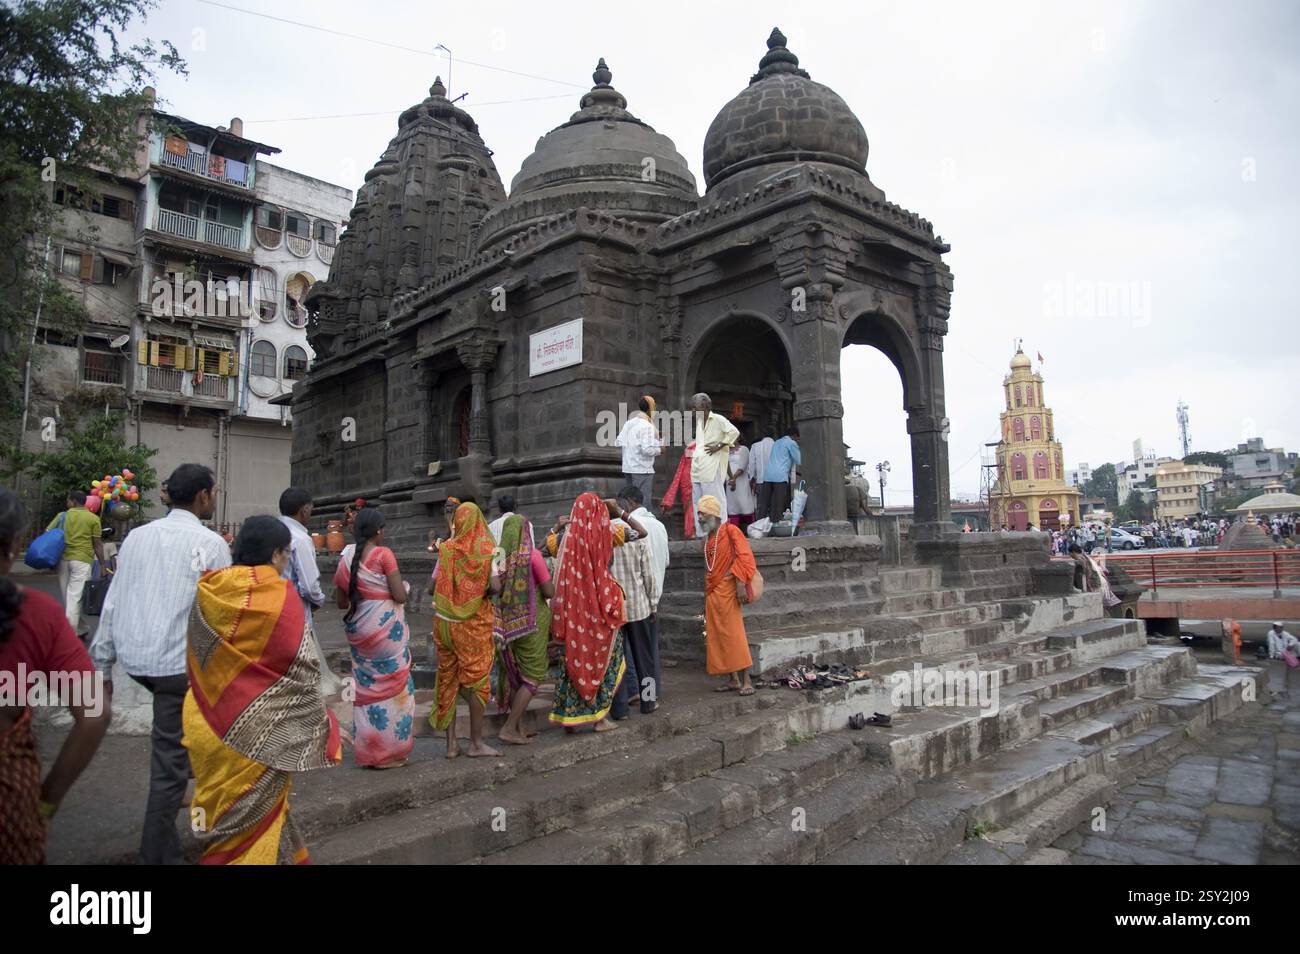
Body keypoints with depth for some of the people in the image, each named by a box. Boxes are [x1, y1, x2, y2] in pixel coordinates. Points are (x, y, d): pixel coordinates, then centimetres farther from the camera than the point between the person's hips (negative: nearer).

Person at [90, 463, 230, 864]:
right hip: (180, 663, -6)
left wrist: (102, 666, 15)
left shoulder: (136, 537, 6)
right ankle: (157, 855, 12)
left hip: (134, 659, 6)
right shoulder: (211, 544, -9)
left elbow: (112, 605, 8)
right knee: (170, 764, 3)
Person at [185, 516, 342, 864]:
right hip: (255, 729, -6)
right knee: (252, 815, 11)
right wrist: (325, 723, -2)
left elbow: (196, 659, 10)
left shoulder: (209, 591, -1)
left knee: (222, 804, 22)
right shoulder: (281, 597, -17)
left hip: (206, 721, 6)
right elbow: (301, 671, -14)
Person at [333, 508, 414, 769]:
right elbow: (400, 596, -15)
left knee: (366, 687, 15)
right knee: (392, 684, 5)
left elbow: (341, 602, 11)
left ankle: (367, 751, 22)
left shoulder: (346, 558, 5)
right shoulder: (383, 554, -12)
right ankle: (389, 751, 11)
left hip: (358, 629, 6)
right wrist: (404, 586, 6)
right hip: (386, 627, -6)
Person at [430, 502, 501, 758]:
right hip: (475, 623, -3)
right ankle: (476, 743, 11)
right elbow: (495, 586, -17)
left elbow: (433, 586, 0)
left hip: (445, 621, 3)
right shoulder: (487, 548, -9)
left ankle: (451, 743, 15)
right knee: (477, 678, 6)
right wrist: (484, 595, 4)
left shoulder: (446, 548, -1)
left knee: (447, 678, 11)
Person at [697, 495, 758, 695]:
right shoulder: (707, 538, 15)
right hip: (711, 593, 8)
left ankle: (746, 681, -5)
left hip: (727, 590, -8)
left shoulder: (730, 531, -7)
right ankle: (733, 680, 12)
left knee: (734, 635, -9)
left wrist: (740, 584, -21)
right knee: (718, 637, 6)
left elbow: (744, 557, -14)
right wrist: (707, 591, 15)